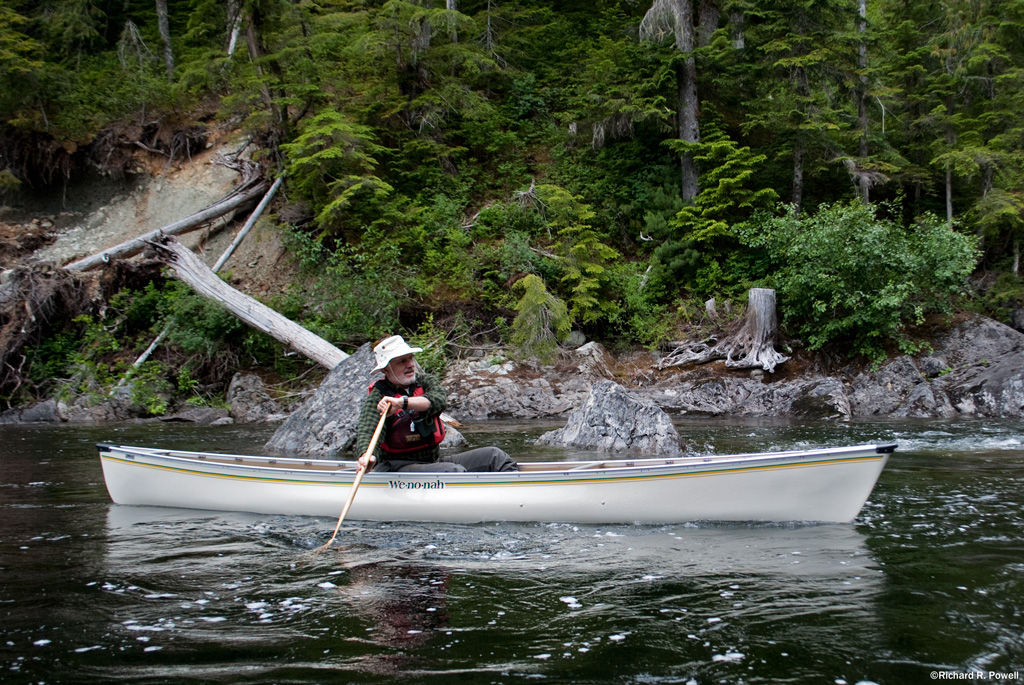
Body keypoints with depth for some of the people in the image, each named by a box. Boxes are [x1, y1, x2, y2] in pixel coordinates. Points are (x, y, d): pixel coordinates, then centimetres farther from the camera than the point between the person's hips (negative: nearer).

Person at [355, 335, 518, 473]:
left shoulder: (425, 381, 8)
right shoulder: (377, 397, -6)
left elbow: (440, 401, -15)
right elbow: (366, 431, -23)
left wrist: (403, 402, -29)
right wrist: (366, 456, -46)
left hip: (435, 461, 6)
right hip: (398, 469, -6)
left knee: (494, 456, -8)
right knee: (454, 471, -31)